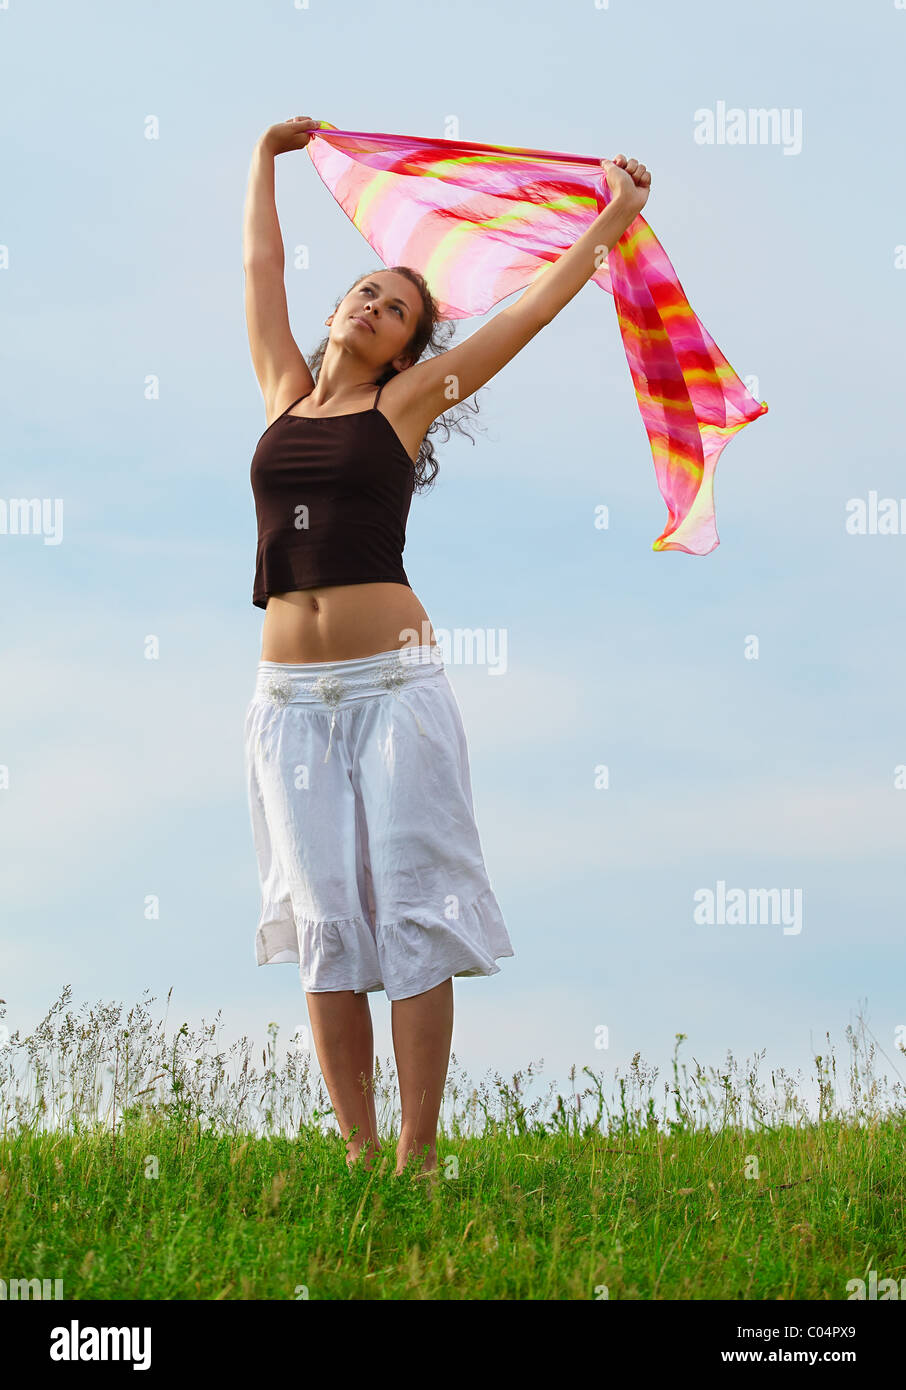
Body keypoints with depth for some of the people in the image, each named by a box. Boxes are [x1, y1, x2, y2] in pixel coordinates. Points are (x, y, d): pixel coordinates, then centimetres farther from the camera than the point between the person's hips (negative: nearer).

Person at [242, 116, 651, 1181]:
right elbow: (260, 270, 25)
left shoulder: (406, 403, 7)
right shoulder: (285, 392, 15)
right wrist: (266, 160, 35)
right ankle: (358, 1150, 2)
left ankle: (418, 1155, -4)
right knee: (323, 923, -1)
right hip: (290, 693, 3)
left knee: (409, 913, -5)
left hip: (391, 682, -3)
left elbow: (535, 308, 10)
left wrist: (617, 216, 13)